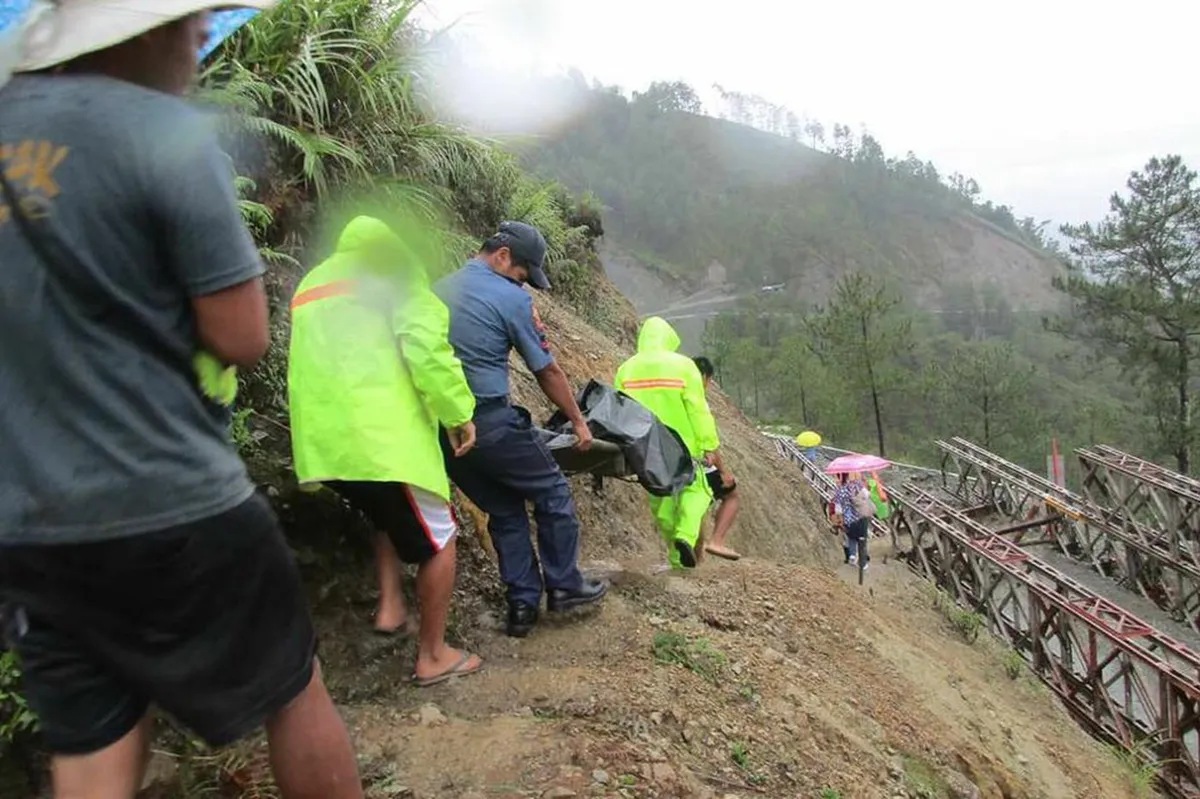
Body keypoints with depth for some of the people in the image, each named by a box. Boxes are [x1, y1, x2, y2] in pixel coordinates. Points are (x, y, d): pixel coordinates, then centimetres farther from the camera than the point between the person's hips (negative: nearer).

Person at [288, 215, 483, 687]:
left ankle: (390, 606, 19)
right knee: (438, 539, 9)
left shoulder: (313, 281, 26)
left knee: (390, 518, 32)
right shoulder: (393, 263, 2)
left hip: (323, 443, 8)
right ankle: (432, 656, 16)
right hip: (381, 434, -7)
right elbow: (425, 343, -13)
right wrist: (458, 413, -7)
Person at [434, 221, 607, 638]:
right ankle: (564, 586, 21)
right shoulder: (512, 299, -8)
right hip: (490, 423, -7)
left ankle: (522, 604, 20)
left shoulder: (438, 290, 11)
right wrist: (578, 420, 9)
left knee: (504, 510, 19)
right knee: (552, 492, 14)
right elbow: (548, 372, -3)